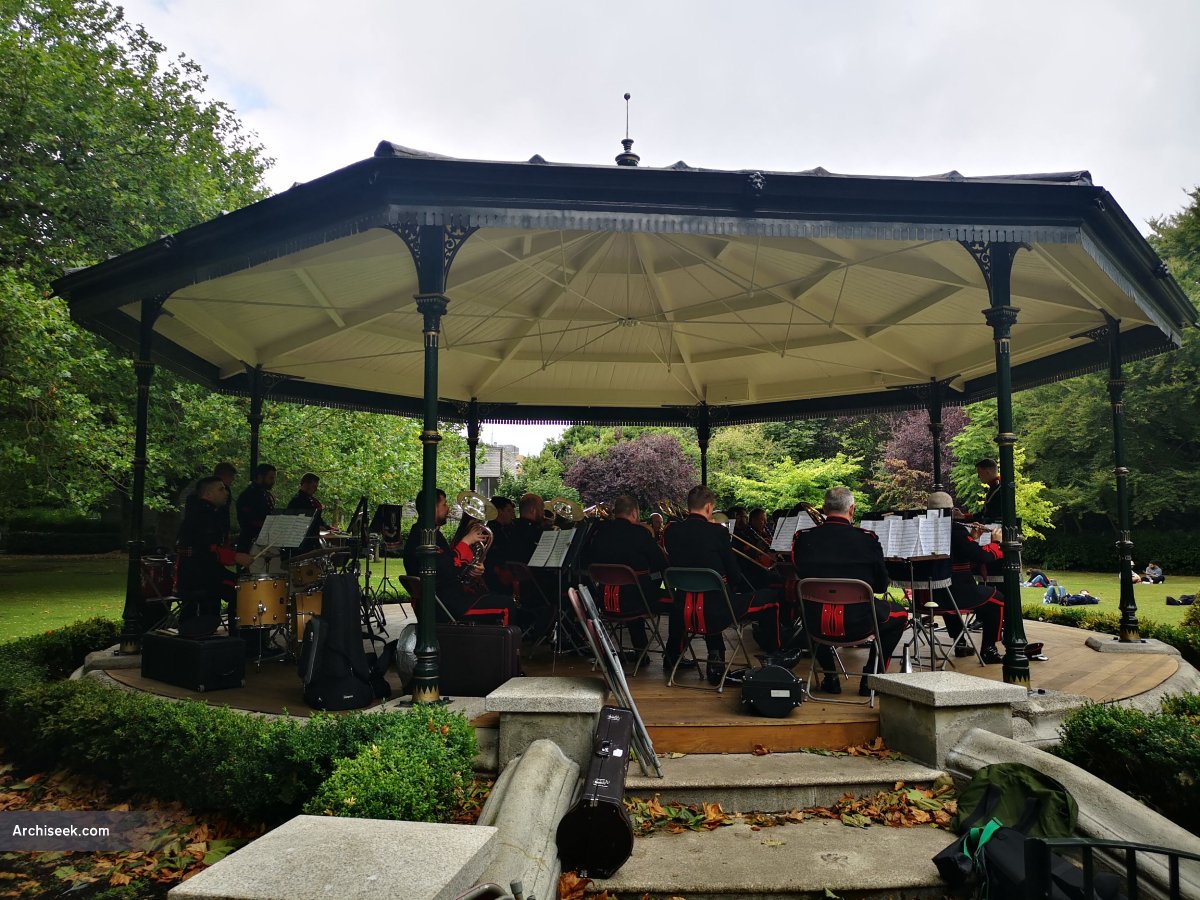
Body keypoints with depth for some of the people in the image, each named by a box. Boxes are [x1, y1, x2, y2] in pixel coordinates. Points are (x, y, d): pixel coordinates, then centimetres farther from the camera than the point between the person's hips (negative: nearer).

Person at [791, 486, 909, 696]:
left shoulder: (802, 538, -5)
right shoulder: (867, 539, -11)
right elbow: (881, 586, 1)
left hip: (815, 623, 2)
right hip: (857, 623, -2)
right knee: (899, 614, 27)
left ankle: (830, 679, 33)